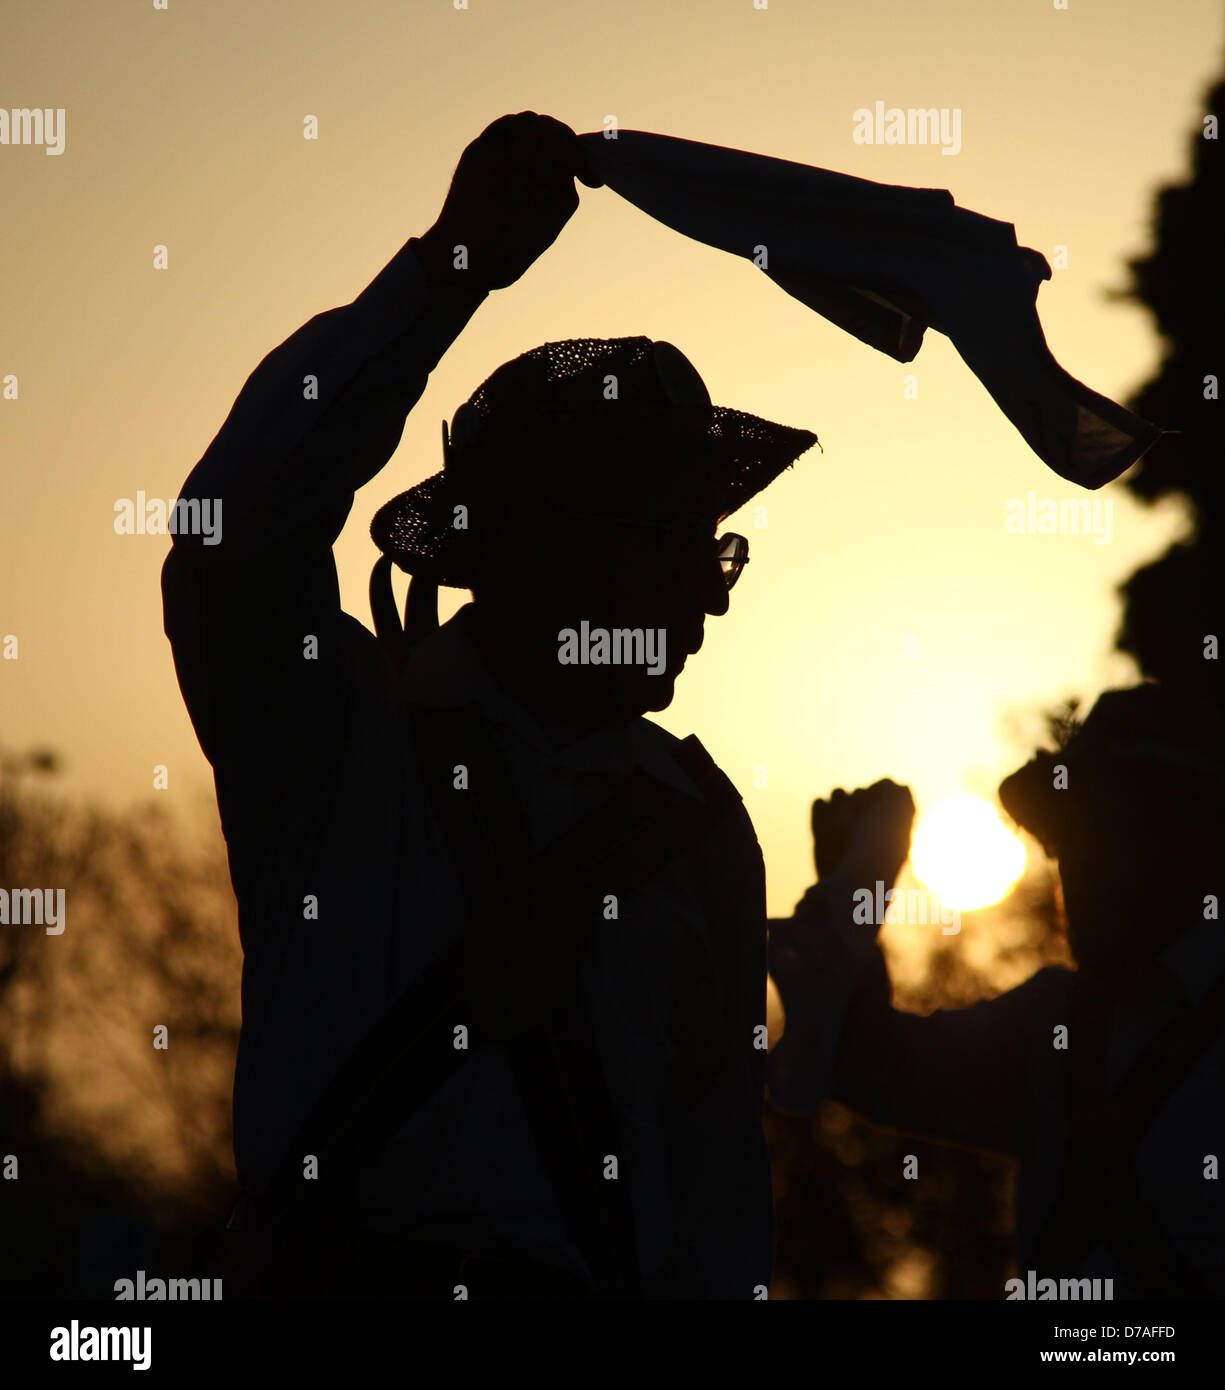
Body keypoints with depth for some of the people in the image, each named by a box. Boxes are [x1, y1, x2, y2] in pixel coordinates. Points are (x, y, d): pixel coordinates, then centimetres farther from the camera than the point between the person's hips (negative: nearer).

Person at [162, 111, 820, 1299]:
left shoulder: (696, 817, 14)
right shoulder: (333, 732, 3)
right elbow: (241, 522, -16)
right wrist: (448, 270, -20)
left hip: (617, 1275, 4)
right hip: (340, 1266, -4)